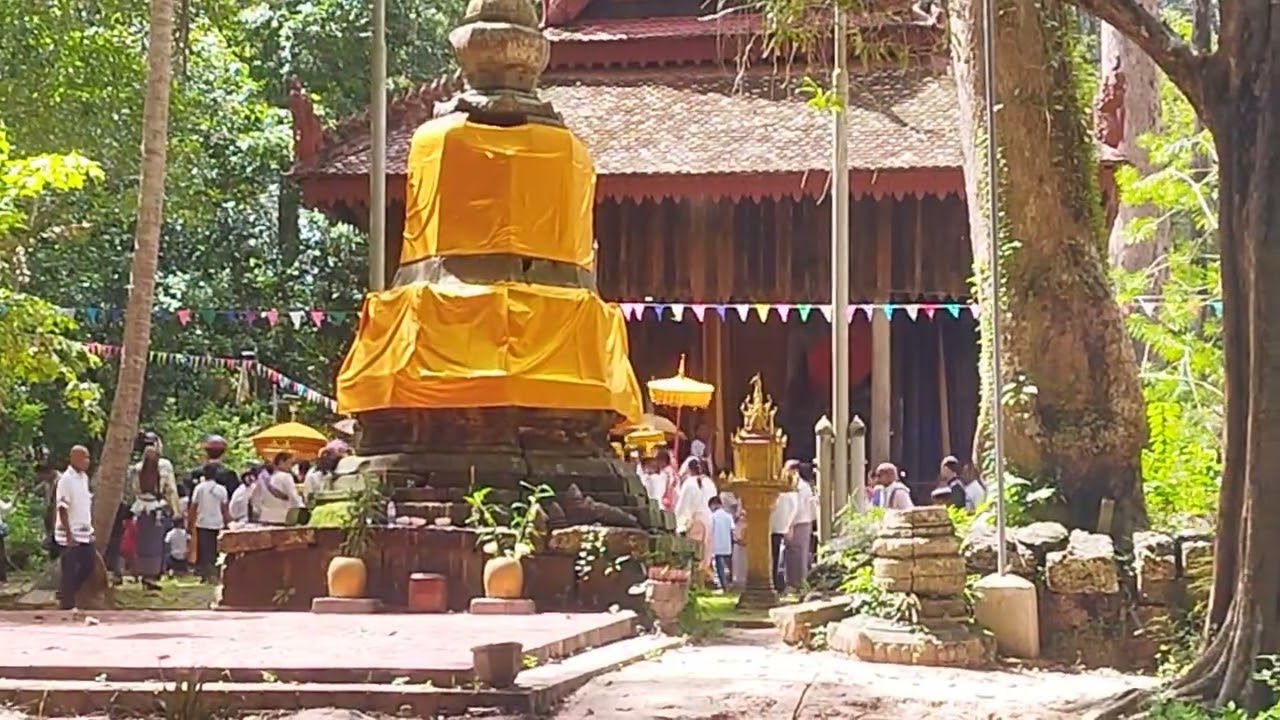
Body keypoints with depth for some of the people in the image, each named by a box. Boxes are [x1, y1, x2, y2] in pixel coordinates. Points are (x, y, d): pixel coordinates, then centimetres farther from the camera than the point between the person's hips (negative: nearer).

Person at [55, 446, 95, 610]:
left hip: (84, 533, 8)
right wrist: (69, 534, -20)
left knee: (88, 565, 11)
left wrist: (90, 527, 15)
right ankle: (67, 603, 9)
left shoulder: (84, 477, 11)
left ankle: (64, 595, 24)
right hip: (70, 535, -8)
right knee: (69, 570, -1)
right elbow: (62, 509, -17)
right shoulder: (66, 479, -15)